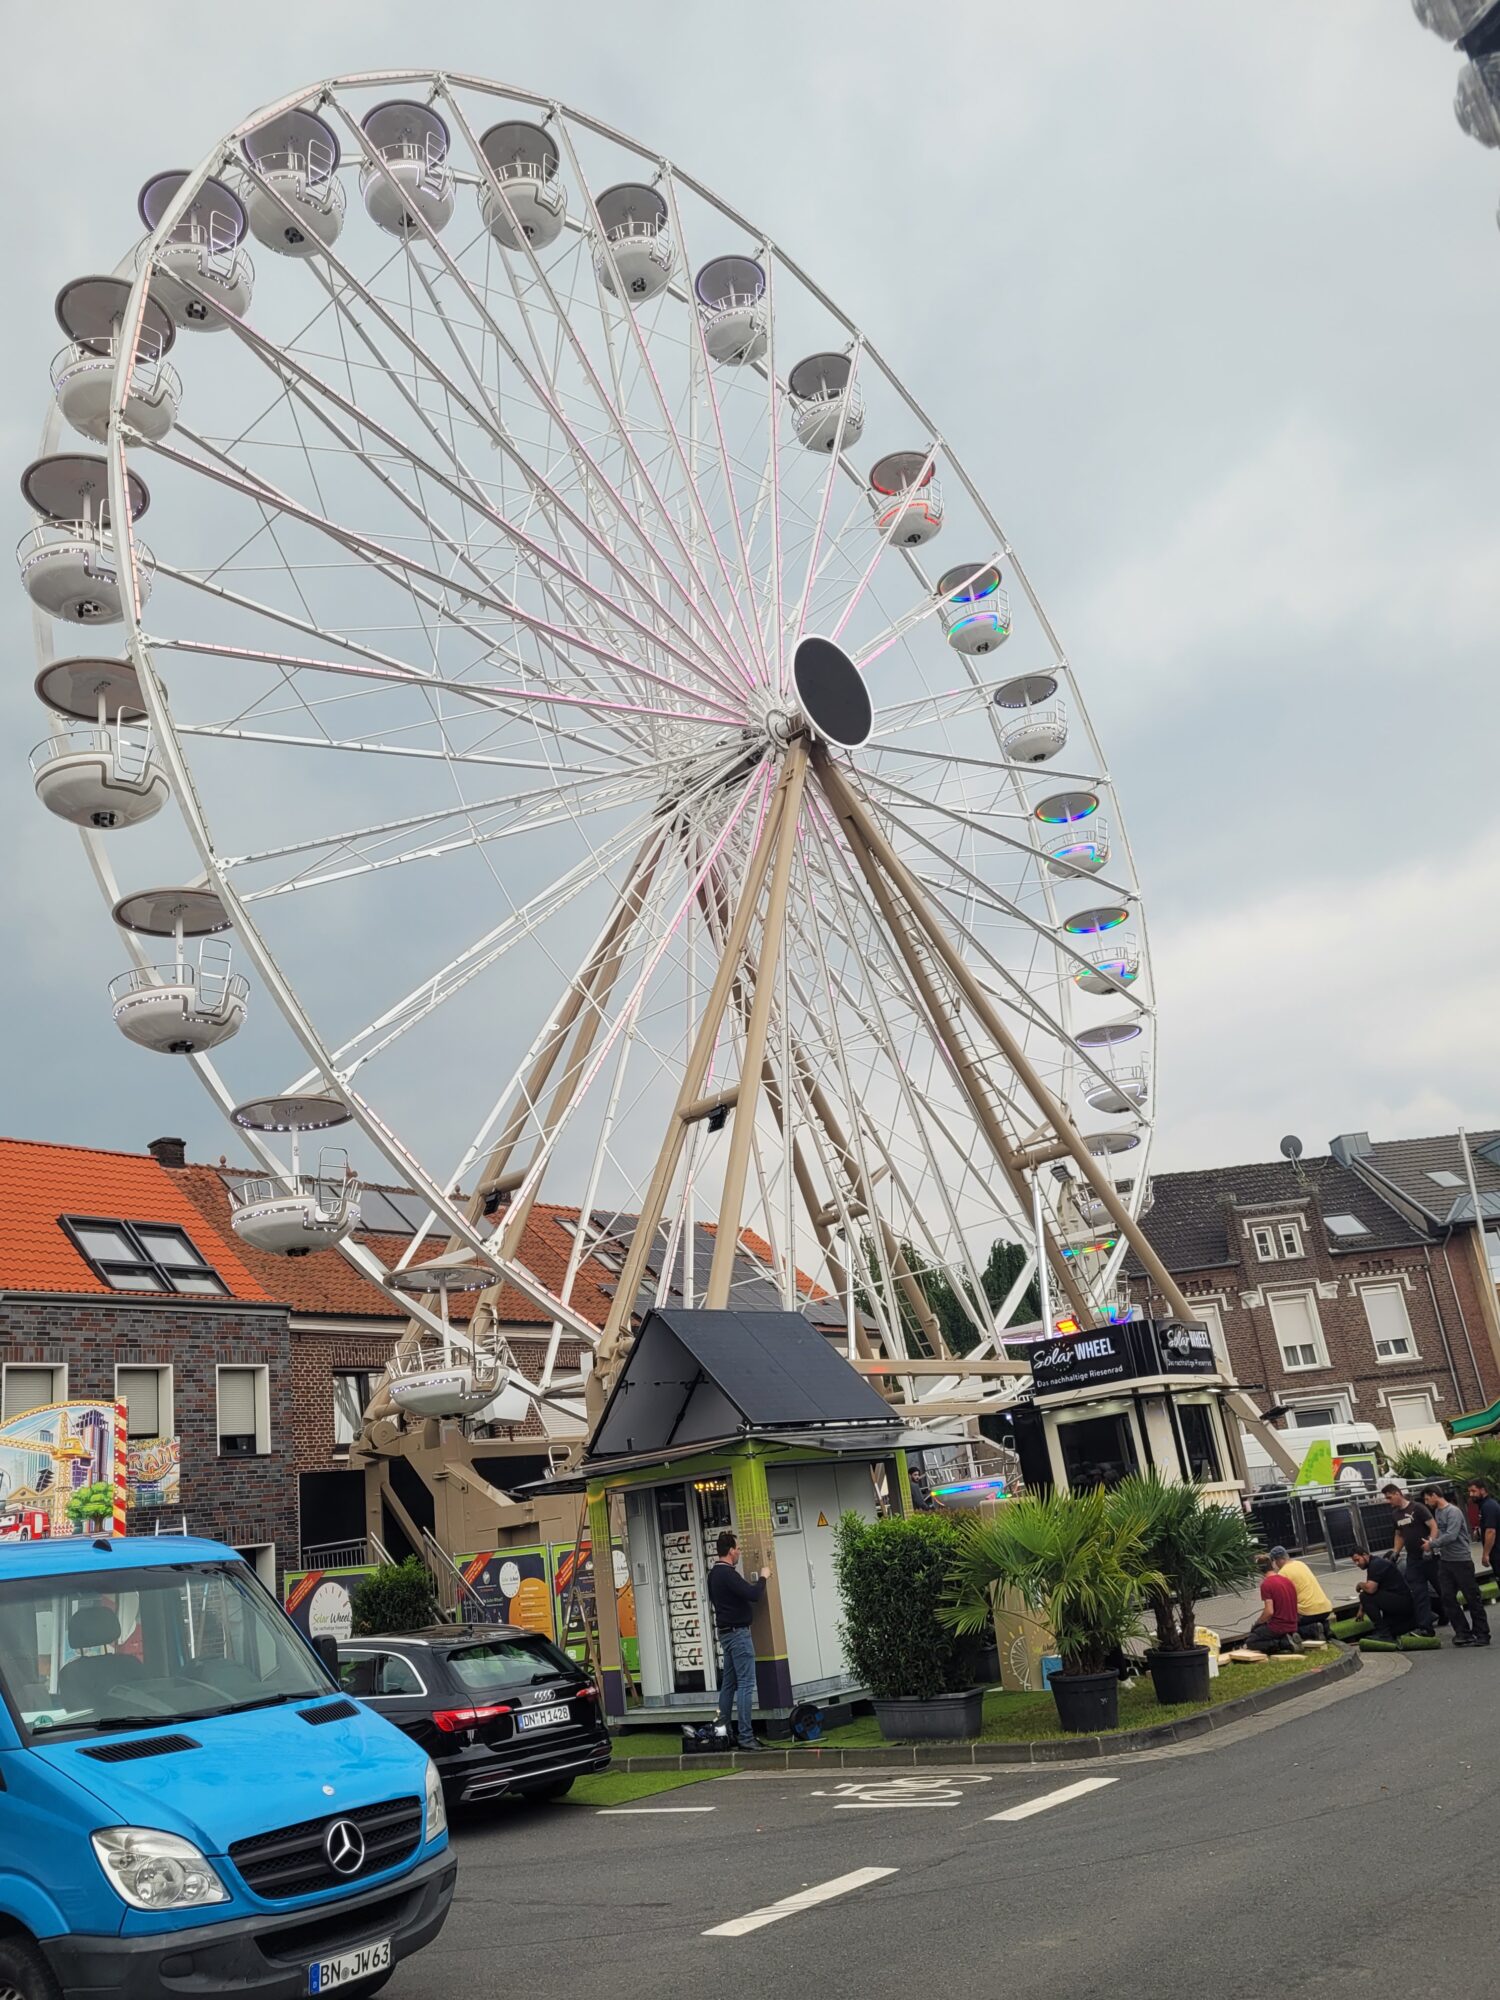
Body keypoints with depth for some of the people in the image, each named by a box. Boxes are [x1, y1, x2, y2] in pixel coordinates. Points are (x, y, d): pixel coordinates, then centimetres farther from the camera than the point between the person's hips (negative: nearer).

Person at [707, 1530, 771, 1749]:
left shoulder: (714, 1574, 11)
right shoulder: (728, 1574, -20)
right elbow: (753, 1595, -26)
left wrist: (756, 1583, 21)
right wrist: (763, 1578, -8)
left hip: (726, 1632, 10)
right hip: (738, 1632, -10)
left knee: (728, 1684, 13)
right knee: (745, 1684, -8)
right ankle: (745, 1736, -9)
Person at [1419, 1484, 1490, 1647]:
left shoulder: (1453, 1512, -14)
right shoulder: (1437, 1512, 11)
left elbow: (1451, 1536, -21)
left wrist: (1432, 1544, -12)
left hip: (1461, 1560, -8)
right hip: (1445, 1561, 8)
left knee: (1472, 1598, -1)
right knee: (1448, 1598, 2)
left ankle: (1482, 1634, 5)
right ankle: (1462, 1632, 8)